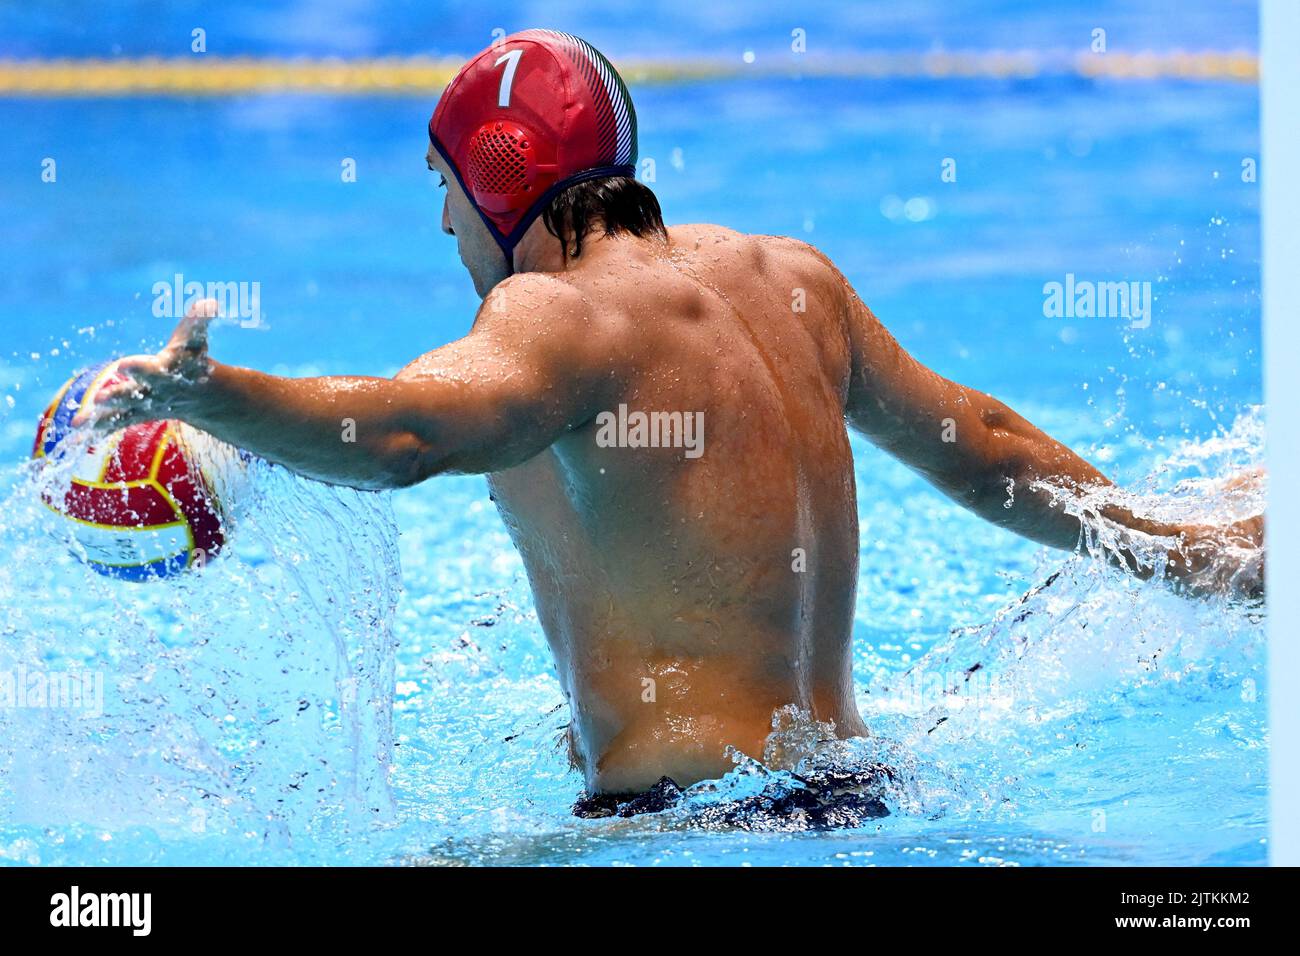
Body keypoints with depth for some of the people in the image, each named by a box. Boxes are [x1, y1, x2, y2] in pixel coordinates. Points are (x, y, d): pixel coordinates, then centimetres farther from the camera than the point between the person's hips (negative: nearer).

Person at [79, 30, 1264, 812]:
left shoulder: (563, 312, -11)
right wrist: (1171, 548, 36)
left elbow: (403, 430, -32)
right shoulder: (789, 278, 14)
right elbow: (976, 445, 24)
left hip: (695, 814, -9)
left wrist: (197, 393, -44)